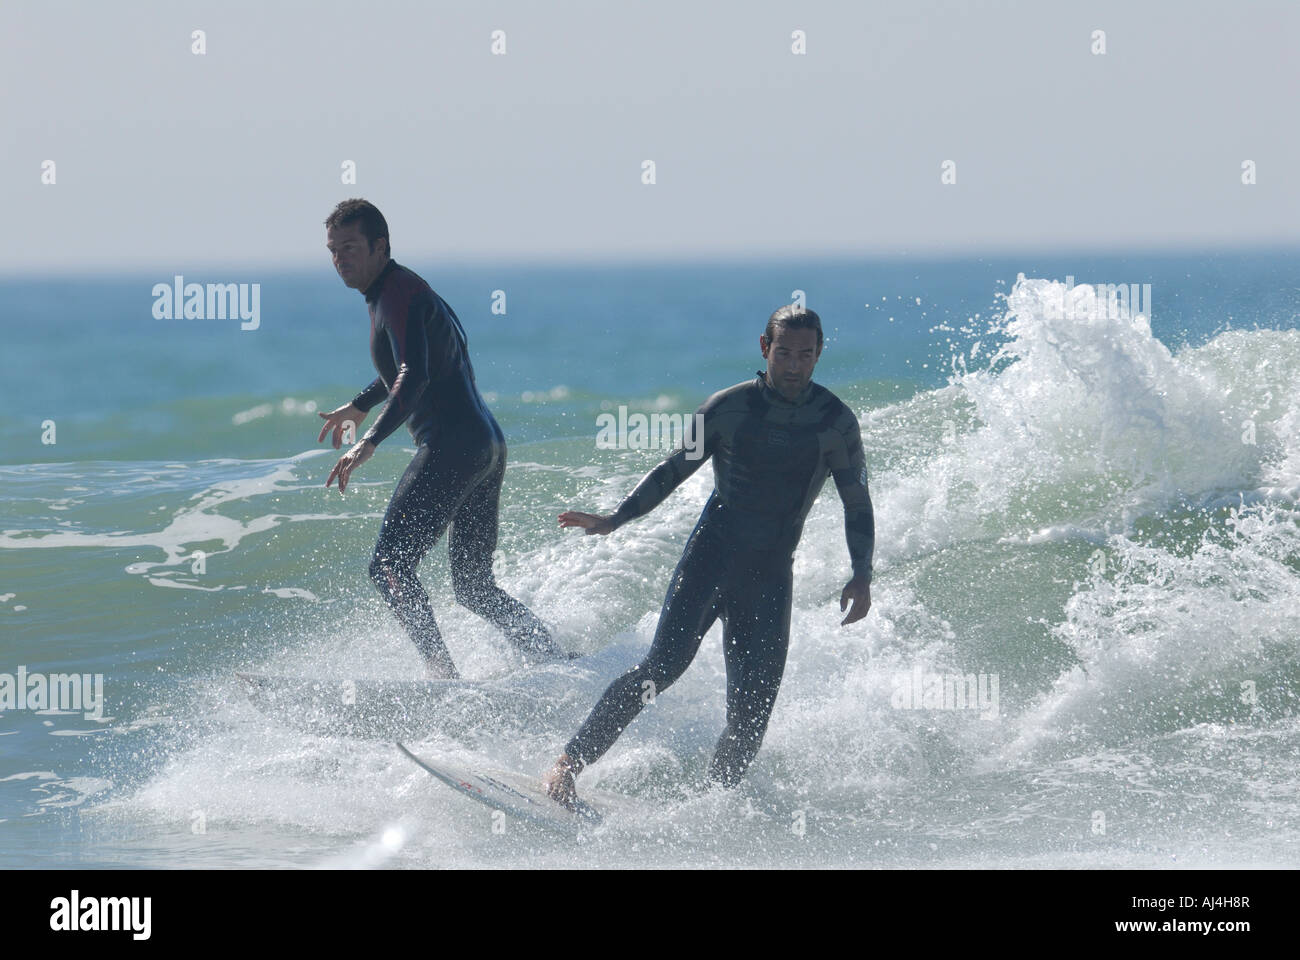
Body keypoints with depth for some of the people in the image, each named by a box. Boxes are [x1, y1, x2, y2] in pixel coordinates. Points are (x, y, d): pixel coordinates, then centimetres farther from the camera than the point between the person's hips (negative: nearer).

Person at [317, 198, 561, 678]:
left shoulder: (398, 293, -9)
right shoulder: (405, 289, 21)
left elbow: (415, 374, -26)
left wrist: (371, 440, -34)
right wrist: (360, 405, 51)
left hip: (451, 448, -10)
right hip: (489, 445, 10)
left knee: (389, 568, -14)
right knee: (474, 588, 15)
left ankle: (443, 676, -25)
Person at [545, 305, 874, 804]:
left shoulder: (837, 422, 1)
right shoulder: (729, 408, 0)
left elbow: (857, 505, 10)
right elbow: (672, 470, 8)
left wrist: (861, 575, -2)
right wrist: (614, 518, -3)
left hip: (770, 576, 2)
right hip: (710, 556, -2)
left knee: (752, 712, -7)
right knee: (665, 664, -18)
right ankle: (567, 765, -16)